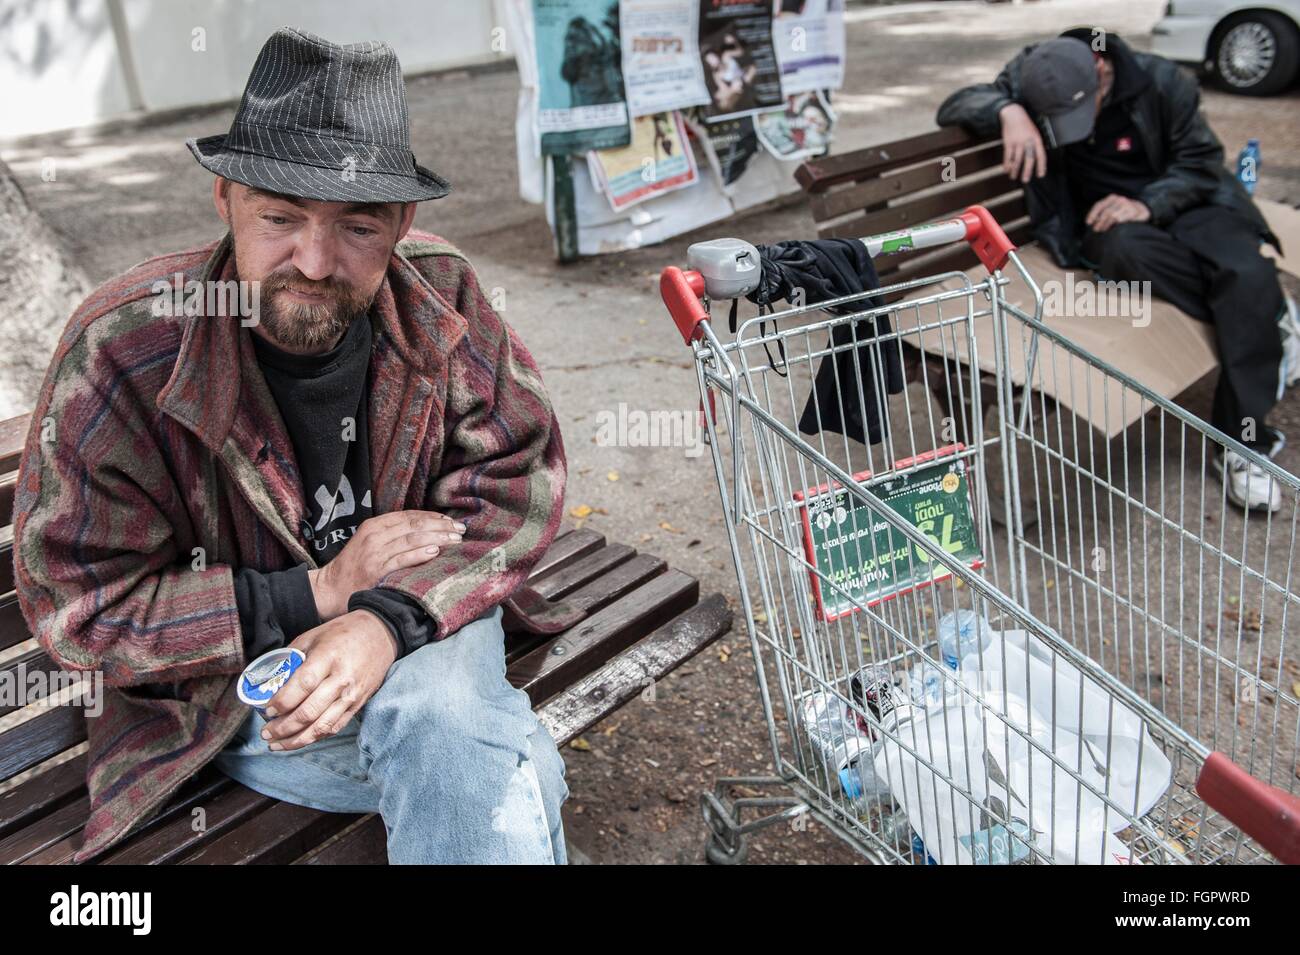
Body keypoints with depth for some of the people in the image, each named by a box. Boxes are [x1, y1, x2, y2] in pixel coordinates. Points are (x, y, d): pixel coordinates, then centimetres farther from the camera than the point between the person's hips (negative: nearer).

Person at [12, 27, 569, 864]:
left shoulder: (441, 295, -11)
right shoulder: (121, 354, -19)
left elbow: (518, 483, -8)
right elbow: (77, 605, -15)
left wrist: (387, 620, -25)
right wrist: (319, 591, -21)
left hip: (419, 618, 3)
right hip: (224, 684, -3)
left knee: (447, 726, -29)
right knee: (484, 776, -26)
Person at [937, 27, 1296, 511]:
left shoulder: (1159, 82, -11)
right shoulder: (1032, 81, -8)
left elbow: (1201, 161, -6)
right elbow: (953, 107, -16)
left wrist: (1149, 204, -27)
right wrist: (1007, 111, -37)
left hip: (1182, 202, 0)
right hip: (1106, 220, 1)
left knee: (1249, 274, -31)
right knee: (1126, 249, -38)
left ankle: (1243, 440, -22)